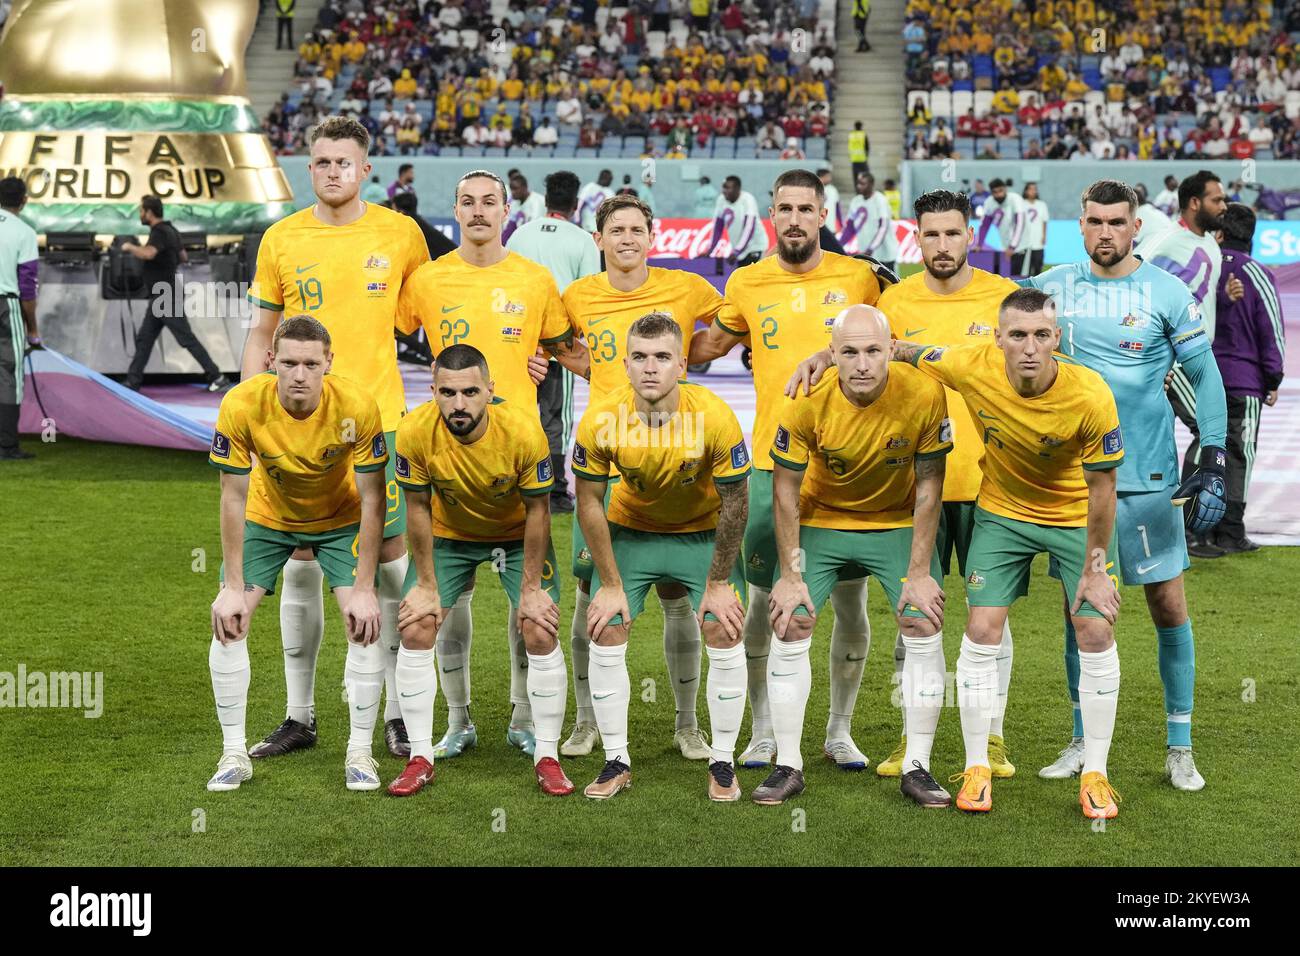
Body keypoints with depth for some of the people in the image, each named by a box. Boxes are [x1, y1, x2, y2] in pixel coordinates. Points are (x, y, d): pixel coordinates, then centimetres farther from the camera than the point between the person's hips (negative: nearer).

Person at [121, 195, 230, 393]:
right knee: (144, 339, 9)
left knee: (187, 338, -7)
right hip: (161, 297, 10)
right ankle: (132, 382, 11)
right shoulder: (170, 230, 12)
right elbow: (182, 256, 25)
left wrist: (130, 247, -20)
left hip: (167, 297, -10)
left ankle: (216, 377, -4)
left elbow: (148, 254, -37)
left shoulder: (159, 232, -17)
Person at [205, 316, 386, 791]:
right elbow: (234, 498, -18)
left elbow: (372, 502, -22)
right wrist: (233, 586, -17)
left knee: (365, 622, -15)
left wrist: (364, 588, -22)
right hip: (267, 517, 1)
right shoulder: (241, 405, -30)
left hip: (341, 519, -1)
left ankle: (360, 753, 1)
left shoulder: (356, 406, -31)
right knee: (228, 622, -10)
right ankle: (234, 754, 4)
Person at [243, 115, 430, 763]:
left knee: (390, 561, 2)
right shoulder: (281, 239, 4)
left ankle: (398, 713, 14)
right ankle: (299, 716, 16)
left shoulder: (400, 234, 1)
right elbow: (261, 332, 10)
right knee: (300, 567, 5)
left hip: (379, 419, -1)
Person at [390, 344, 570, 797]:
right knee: (416, 630, -9)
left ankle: (547, 756, 4)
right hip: (449, 534, 2)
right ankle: (420, 758, 4)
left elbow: (536, 511, -18)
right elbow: (419, 508, -13)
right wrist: (426, 585, -9)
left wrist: (532, 588, -14)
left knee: (540, 634, -12)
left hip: (517, 534, -1)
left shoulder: (522, 430, -32)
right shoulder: (415, 432, -28)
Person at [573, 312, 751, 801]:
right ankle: (617, 762, 8)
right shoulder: (600, 420, -25)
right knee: (605, 635, -7)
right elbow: (590, 504, -12)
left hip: (704, 532, -1)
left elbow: (733, 503, -17)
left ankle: (722, 763, 7)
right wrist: (611, 584, -10)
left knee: (725, 635, -9)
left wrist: (718, 583, -12)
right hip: (631, 529, 1)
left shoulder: (715, 417, -29)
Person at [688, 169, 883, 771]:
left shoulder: (859, 279, 3)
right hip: (773, 466, 0)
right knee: (763, 601, 3)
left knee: (851, 604, 4)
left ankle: (839, 731, 20)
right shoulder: (746, 284, 5)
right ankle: (763, 731, 19)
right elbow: (704, 349, 19)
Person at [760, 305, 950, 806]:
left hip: (899, 524, 0)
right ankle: (788, 767, 4)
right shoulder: (808, 402, -24)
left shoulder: (924, 395, -24)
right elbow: (785, 489, -11)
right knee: (789, 629, -8)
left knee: (925, 629, -10)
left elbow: (928, 488, -13)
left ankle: (917, 769, 3)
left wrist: (920, 572, -12)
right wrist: (791, 575, -11)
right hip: (821, 521, 0)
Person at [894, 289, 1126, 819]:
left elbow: (1101, 486, -17)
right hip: (1002, 511, 1)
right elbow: (903, 351, -5)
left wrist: (1095, 569, -11)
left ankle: (1094, 774, 11)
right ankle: (976, 767, 10)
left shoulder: (1091, 397, -30)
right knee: (982, 631, -5)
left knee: (1096, 634, -6)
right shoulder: (973, 367, -26)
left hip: (1076, 516, -1)